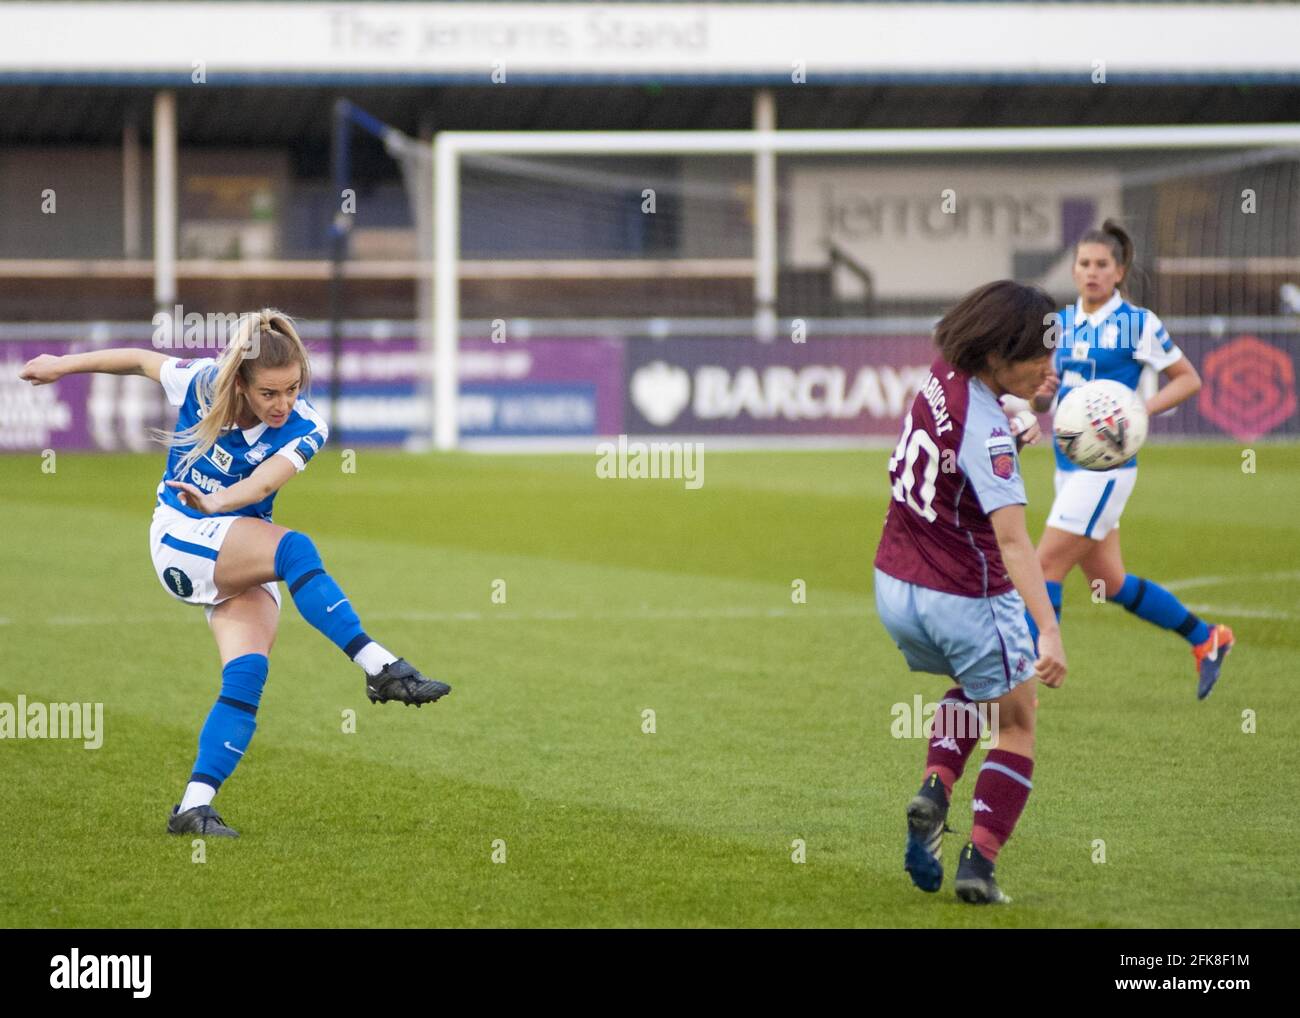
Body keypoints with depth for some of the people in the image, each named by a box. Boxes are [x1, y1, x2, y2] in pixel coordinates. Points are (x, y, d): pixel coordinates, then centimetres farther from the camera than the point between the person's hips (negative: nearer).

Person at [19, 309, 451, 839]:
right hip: (179, 538, -3)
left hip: (243, 557, 3)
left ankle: (195, 805, -22)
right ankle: (381, 667, -41)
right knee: (294, 548, -31)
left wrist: (219, 501, -52)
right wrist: (63, 364, 20)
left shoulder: (305, 430, -13)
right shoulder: (200, 382, -12)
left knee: (247, 676, -20)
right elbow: (141, 360, 7)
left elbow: (266, 480, -32)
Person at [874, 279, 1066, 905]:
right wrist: (1049, 633, -43)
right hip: (965, 599, -8)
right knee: (1017, 723, 12)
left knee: (974, 690, 32)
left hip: (894, 589, 8)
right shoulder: (985, 432, -28)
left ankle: (935, 786, 8)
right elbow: (1012, 540, -37)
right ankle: (980, 863, 3)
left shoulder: (945, 374, -5)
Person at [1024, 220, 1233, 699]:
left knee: (1046, 566, -11)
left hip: (1107, 465, -7)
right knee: (1109, 582, 12)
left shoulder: (1138, 323, -7)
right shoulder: (1061, 324, 11)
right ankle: (1207, 638, 29)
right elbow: (1038, 401, 16)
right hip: (1069, 463, 7)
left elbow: (1189, 378, -2)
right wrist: (1041, 391, -8)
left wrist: (1142, 410, -16)